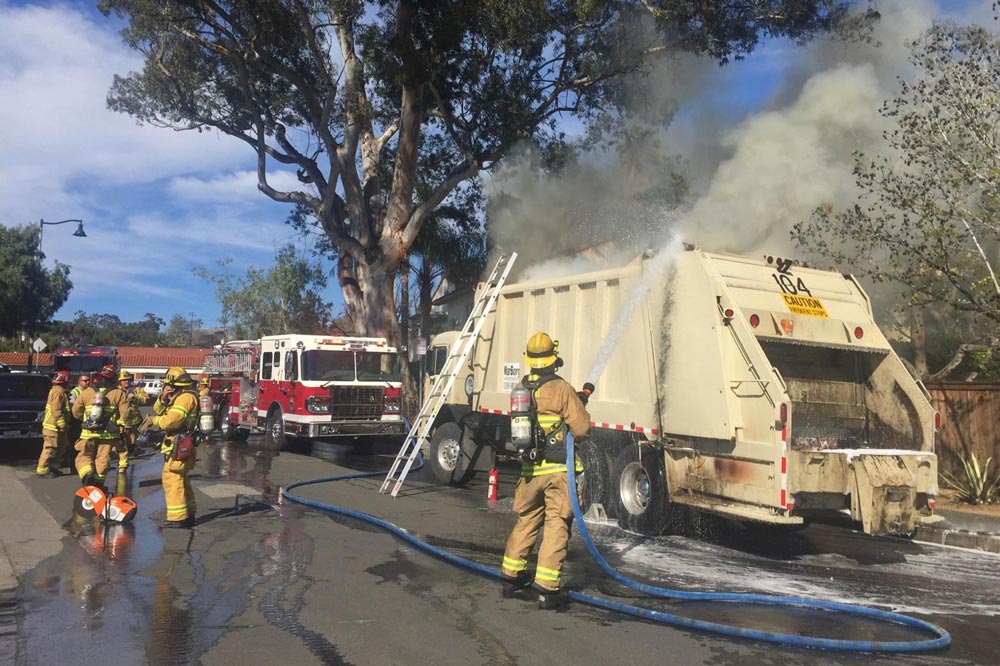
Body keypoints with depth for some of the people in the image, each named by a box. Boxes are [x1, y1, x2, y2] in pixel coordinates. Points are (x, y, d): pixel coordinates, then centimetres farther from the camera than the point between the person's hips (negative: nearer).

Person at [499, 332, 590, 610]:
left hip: (530, 469, 5)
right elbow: (581, 429, -11)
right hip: (559, 470, -5)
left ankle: (511, 577, 29)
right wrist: (580, 405, 8)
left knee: (526, 521, 19)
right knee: (556, 527, 2)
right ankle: (547, 589, 2)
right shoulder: (562, 389, -12)